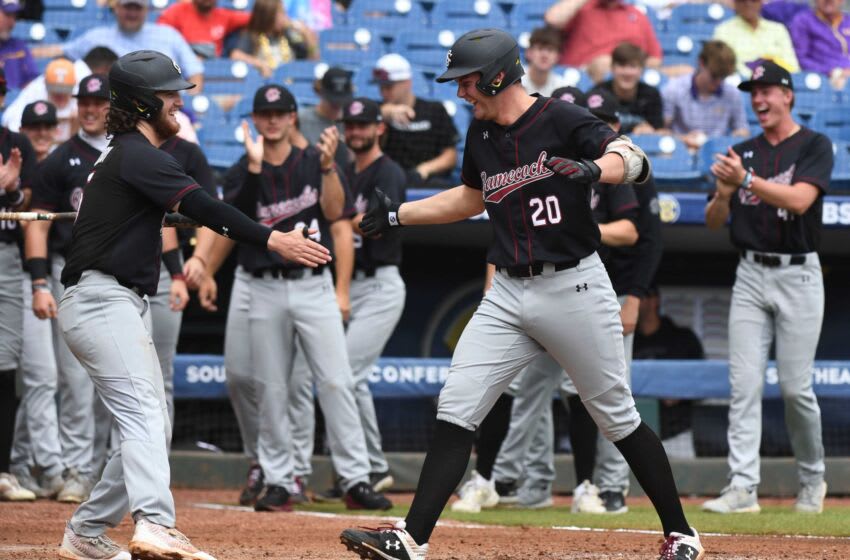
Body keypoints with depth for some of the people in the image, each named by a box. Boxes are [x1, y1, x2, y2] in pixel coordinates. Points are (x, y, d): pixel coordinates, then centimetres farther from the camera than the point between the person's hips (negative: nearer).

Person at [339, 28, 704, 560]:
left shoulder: (561, 120, -12)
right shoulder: (481, 134, 10)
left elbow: (635, 161, -25)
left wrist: (594, 170, -45)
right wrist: (399, 214, 25)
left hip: (574, 288, -6)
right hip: (508, 293, 6)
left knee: (618, 417, 3)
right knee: (455, 409, -6)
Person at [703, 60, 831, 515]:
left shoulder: (814, 146, -2)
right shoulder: (743, 152, 11)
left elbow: (800, 200, -20)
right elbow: (713, 221, 9)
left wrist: (747, 180, -30)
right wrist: (724, 193, -13)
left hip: (798, 276, -4)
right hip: (750, 275, 4)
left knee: (795, 387, -3)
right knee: (744, 384, -5)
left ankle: (812, 480, 17)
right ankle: (742, 487, -9)